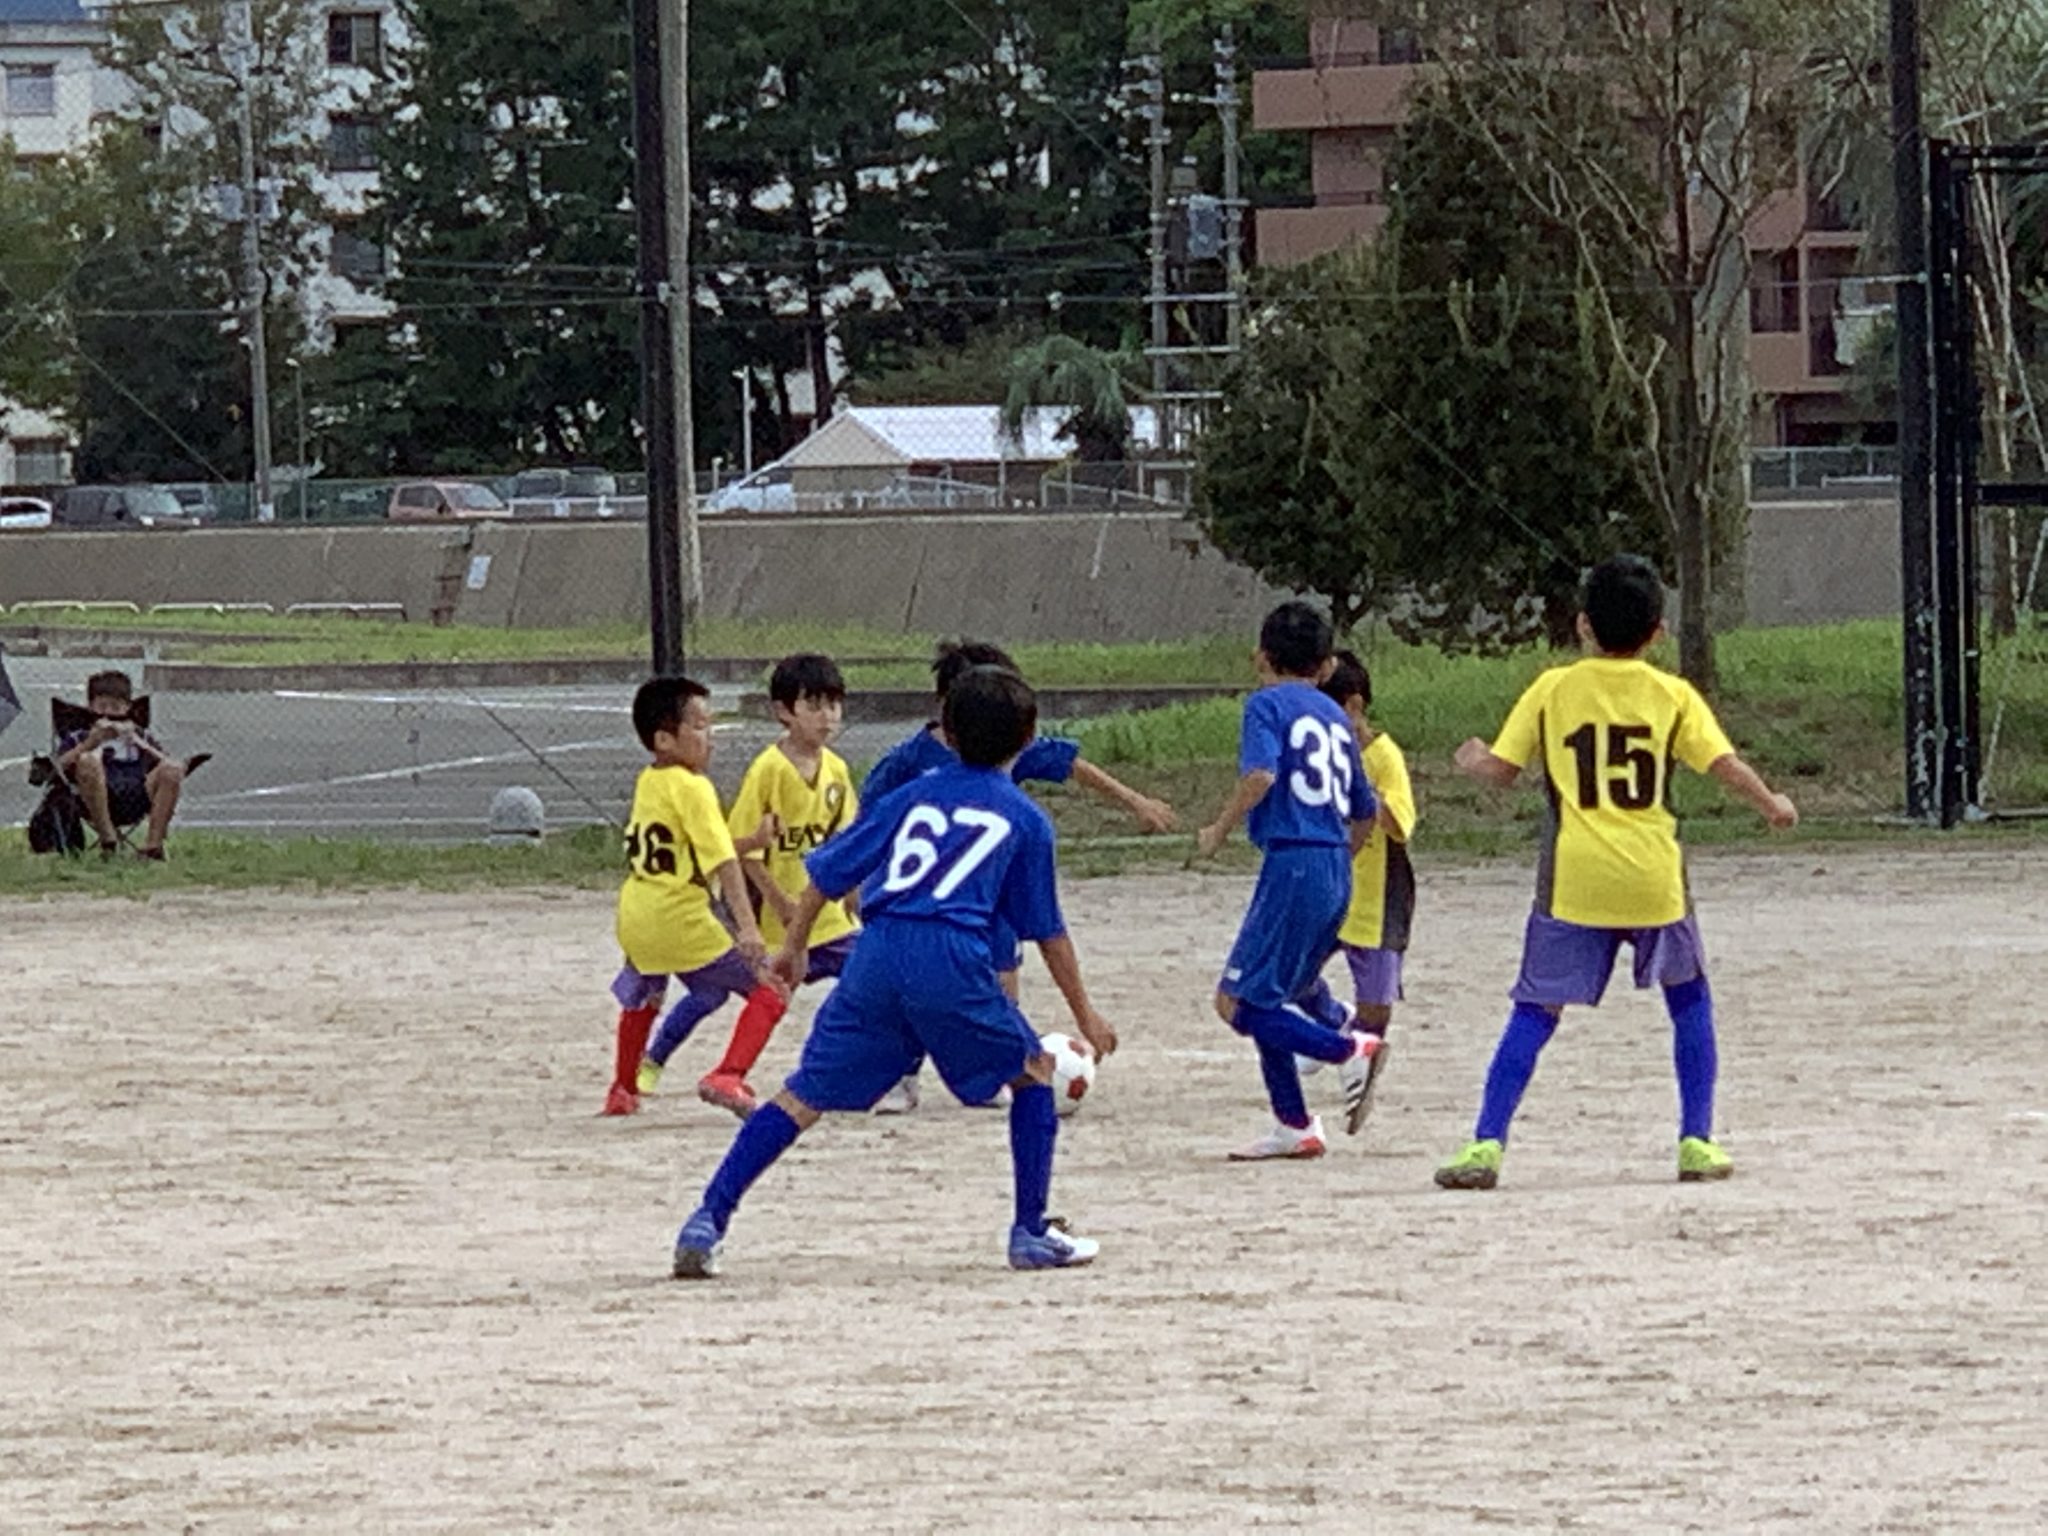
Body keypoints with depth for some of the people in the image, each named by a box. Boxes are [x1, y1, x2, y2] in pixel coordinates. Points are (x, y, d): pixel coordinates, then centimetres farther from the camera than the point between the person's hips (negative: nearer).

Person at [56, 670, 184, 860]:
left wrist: (141, 744, 1)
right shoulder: (77, 738, 26)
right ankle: (108, 839, -30)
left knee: (173, 770, -24)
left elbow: (168, 765, 15)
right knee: (88, 761, -32)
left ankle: (153, 844, -28)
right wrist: (91, 743, -5)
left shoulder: (140, 737, 32)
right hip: (100, 803, -2)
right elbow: (60, 766, 5)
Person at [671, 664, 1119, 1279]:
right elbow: (1048, 932, 17)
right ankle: (1031, 1233, 14)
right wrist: (1085, 1014, 26)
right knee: (1033, 1075, 19)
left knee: (805, 1095, 5)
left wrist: (794, 945, 32)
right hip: (955, 960, -3)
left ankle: (707, 1221, -4)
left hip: (876, 955, 3)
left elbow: (830, 871, 20)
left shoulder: (914, 795, 22)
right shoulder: (1025, 819, 15)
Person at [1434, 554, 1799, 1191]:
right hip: (1654, 879, 1)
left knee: (1536, 1011, 2)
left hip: (1573, 882, -1)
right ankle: (1697, 1142, 15)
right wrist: (1772, 804, 17)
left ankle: (1486, 1145, -10)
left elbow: (1500, 771, 3)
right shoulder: (1673, 695, 3)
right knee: (1689, 1000, 20)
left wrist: (1470, 759, 26)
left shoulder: (1553, 690, 3)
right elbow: (1725, 765, -1)